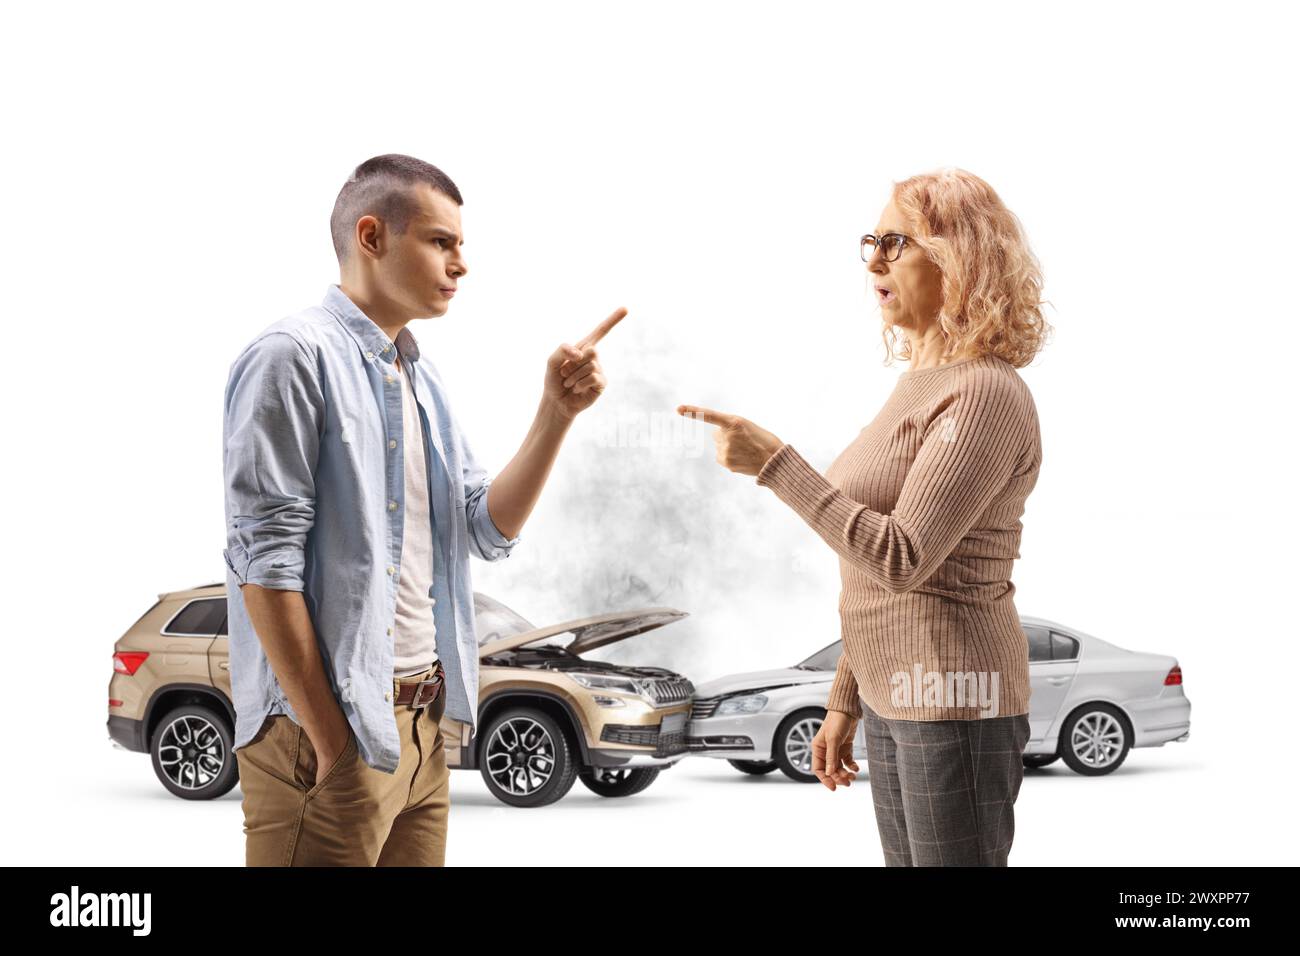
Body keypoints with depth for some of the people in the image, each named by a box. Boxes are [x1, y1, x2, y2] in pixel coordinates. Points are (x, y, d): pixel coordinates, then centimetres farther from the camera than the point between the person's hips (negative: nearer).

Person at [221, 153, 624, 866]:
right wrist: (329, 741, -18)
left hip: (421, 726, 8)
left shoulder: (420, 375, 16)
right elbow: (265, 561, -16)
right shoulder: (294, 355, -10)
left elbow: (491, 530, 11)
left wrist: (556, 412, -2)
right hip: (328, 726, -8)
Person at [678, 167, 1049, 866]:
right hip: (893, 698, 9)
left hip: (954, 702, -9)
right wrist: (844, 702, 19)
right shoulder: (919, 386, 13)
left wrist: (774, 464, -23)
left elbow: (903, 558, -24)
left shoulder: (985, 395, -16)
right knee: (906, 858, 14)